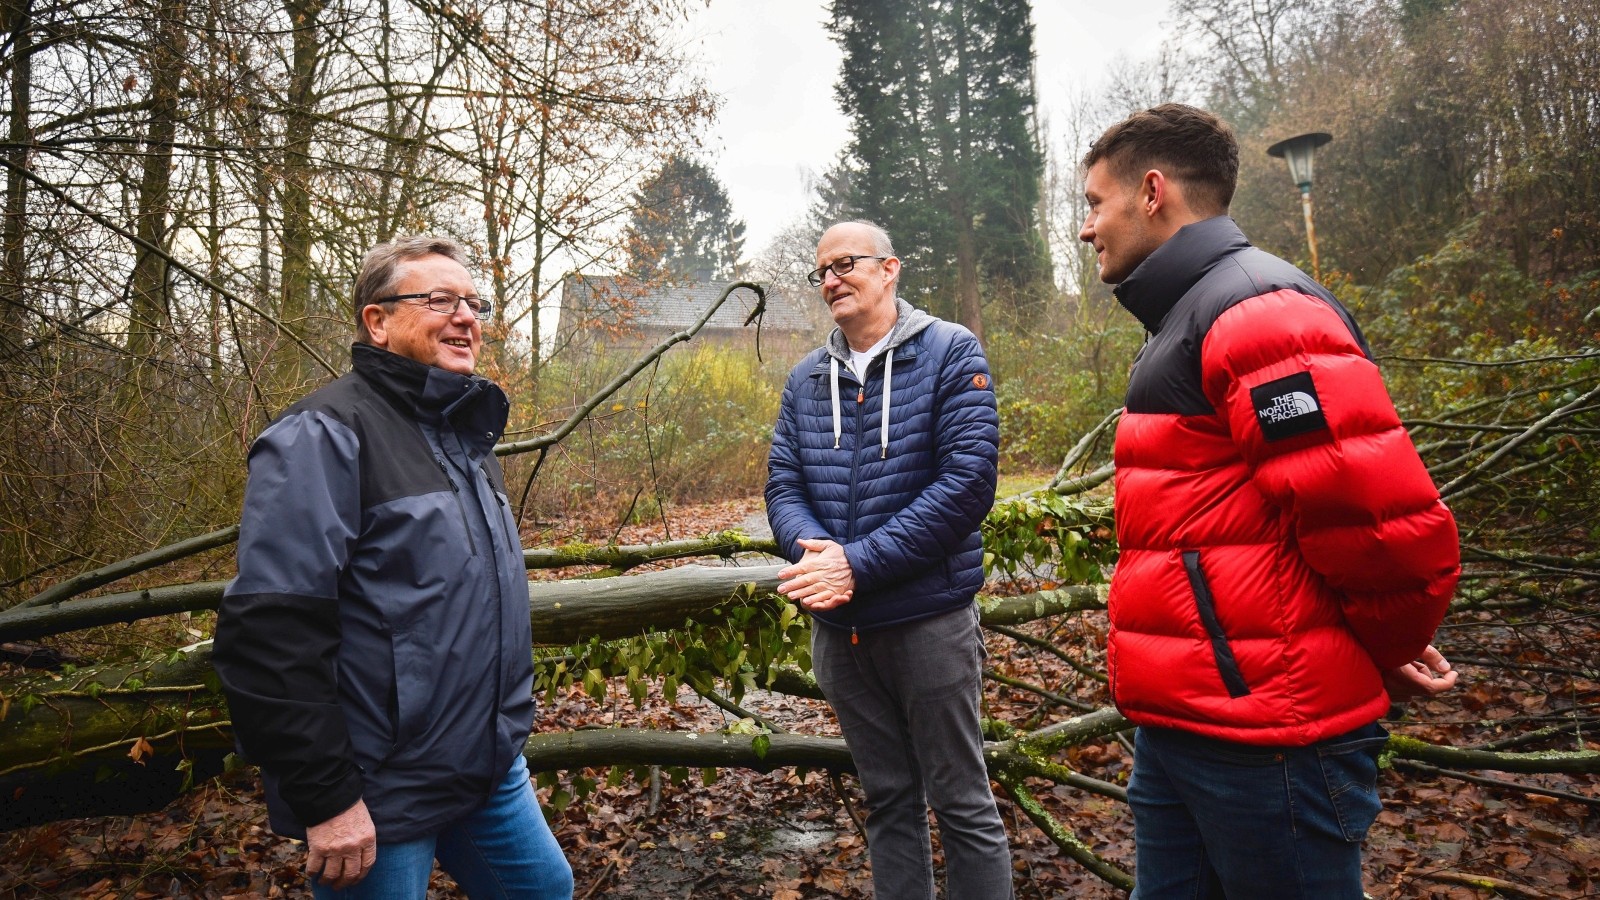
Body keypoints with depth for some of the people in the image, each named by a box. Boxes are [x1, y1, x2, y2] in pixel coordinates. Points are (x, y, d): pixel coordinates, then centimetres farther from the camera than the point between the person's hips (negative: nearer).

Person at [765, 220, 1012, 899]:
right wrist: (810, 549, -19)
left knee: (962, 804, 7)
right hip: (837, 625, 5)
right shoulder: (806, 378, 9)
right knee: (886, 799, 19)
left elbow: (969, 480, -17)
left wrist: (860, 563, -22)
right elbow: (782, 482, 4)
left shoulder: (950, 353, -7)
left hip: (928, 619, -5)